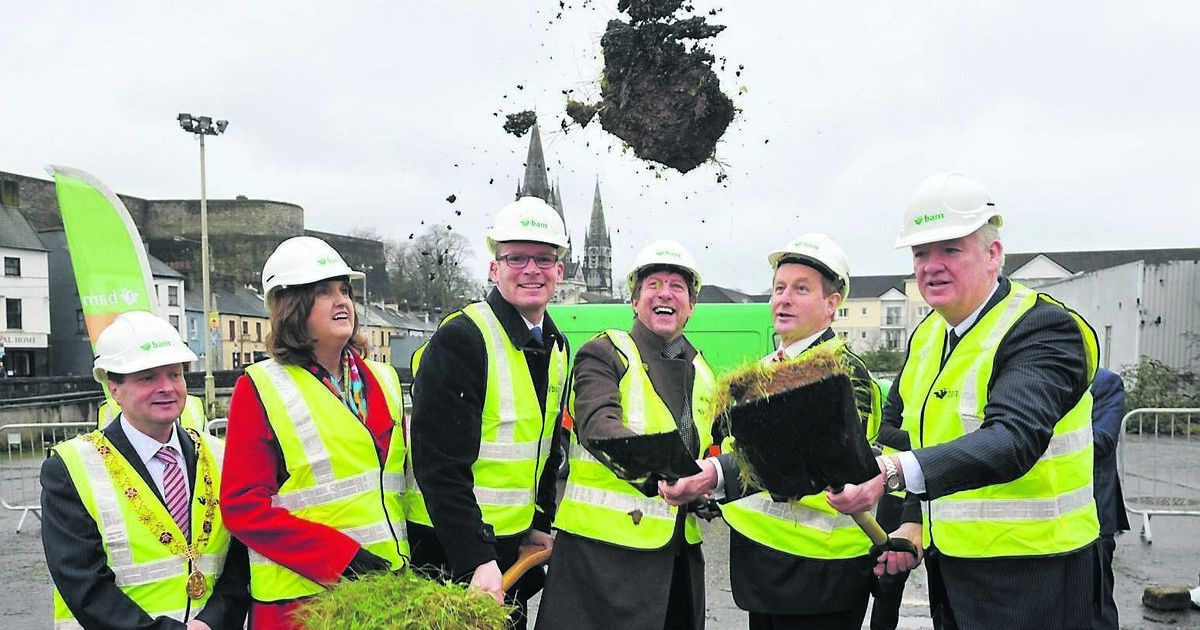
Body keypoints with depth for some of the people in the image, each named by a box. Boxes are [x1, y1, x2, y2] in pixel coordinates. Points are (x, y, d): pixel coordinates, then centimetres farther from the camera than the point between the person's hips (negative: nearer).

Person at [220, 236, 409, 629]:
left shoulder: (383, 380, 10)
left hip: (389, 585, 5)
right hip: (301, 595, -4)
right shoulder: (260, 389, -5)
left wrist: (409, 561, 3)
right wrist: (341, 557, -18)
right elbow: (243, 506, -10)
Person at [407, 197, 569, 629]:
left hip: (513, 544, 8)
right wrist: (476, 559, -27)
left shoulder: (554, 347, 6)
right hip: (449, 551, -8)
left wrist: (540, 523, 12)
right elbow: (441, 465, -24)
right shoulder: (460, 339, -20)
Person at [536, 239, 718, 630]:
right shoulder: (604, 354, -3)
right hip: (603, 546, -6)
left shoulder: (702, 374, 16)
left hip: (680, 552, 6)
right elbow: (599, 426, -21)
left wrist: (711, 475, 4)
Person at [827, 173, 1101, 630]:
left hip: (1028, 573, -7)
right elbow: (897, 423, 18)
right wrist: (911, 520, 6)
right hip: (949, 561, 7)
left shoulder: (1045, 330, -17)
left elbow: (1013, 439, -34)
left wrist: (894, 472, -47)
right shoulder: (927, 334, 6)